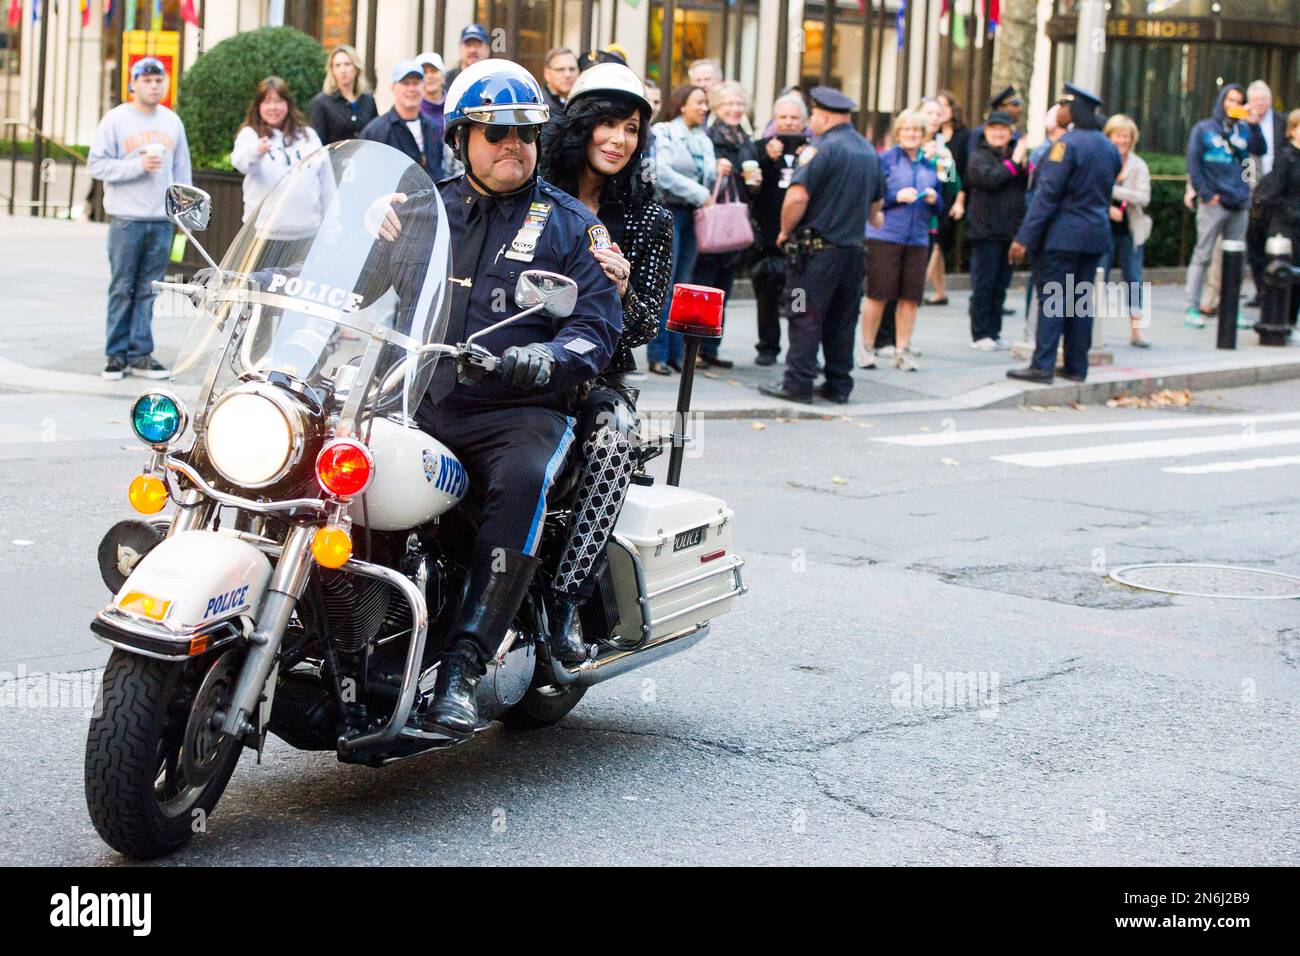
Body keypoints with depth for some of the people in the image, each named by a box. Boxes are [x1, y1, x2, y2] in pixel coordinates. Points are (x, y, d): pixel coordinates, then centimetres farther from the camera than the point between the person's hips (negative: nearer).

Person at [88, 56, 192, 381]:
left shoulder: (172, 122, 13)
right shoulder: (116, 119, -1)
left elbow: (182, 169, 17)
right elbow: (97, 164, -6)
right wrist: (138, 165, -15)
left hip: (162, 220, 4)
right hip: (127, 220, -4)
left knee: (148, 291, 5)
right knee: (122, 289, -1)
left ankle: (140, 354, 9)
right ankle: (116, 354, 5)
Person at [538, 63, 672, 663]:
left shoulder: (648, 220, 8)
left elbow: (646, 327, 5)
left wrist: (622, 290, -16)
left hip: (598, 373, 1)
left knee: (613, 432, -34)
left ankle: (565, 597, -33)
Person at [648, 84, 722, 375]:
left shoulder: (704, 140, 16)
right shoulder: (663, 132, -3)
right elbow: (664, 173, -14)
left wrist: (717, 172, -3)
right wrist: (700, 194, -13)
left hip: (692, 214, 6)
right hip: (667, 211, -6)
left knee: (682, 286, 7)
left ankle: (676, 353, 10)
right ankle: (659, 355, -4)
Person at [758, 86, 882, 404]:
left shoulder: (822, 149, -13)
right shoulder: (869, 151, 13)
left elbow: (797, 196, -21)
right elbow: (876, 204, 21)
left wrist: (785, 231, -7)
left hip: (817, 246, -7)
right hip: (853, 247, 7)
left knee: (805, 318, -3)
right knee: (842, 319, 12)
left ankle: (798, 384, -3)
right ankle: (839, 385, 15)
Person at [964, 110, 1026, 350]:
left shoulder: (1015, 155, 15)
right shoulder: (978, 157, 0)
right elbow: (990, 178, -19)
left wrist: (1024, 165, -12)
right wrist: (1013, 162, -11)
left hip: (1010, 231, 5)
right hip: (986, 230, -5)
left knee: (1001, 285, 9)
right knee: (983, 284, -3)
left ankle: (994, 332, 14)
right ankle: (980, 334, 2)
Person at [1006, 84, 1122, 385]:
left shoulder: (1067, 143, -14)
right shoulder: (1108, 147, 10)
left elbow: (1047, 195, -17)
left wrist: (1025, 237, -17)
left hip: (1063, 235, -7)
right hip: (1096, 235, 7)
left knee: (1052, 298, -5)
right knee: (1082, 299, 10)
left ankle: (1042, 366, -7)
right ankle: (1077, 366, 12)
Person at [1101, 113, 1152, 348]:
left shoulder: (1138, 165, 3)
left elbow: (1144, 197, -8)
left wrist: (1113, 190, -18)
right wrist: (1108, 209, -20)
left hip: (1130, 231, 2)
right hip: (1104, 230, -2)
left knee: (1134, 281, 1)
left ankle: (1135, 330, 4)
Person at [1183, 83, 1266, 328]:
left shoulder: (1244, 130, 12)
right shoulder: (1203, 129, 2)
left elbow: (1260, 151, -3)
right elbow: (1193, 163, -3)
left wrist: (1253, 124, -13)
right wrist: (1206, 193, -9)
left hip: (1239, 204, 4)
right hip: (1213, 204, -4)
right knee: (1202, 256, -5)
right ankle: (1192, 309, -4)